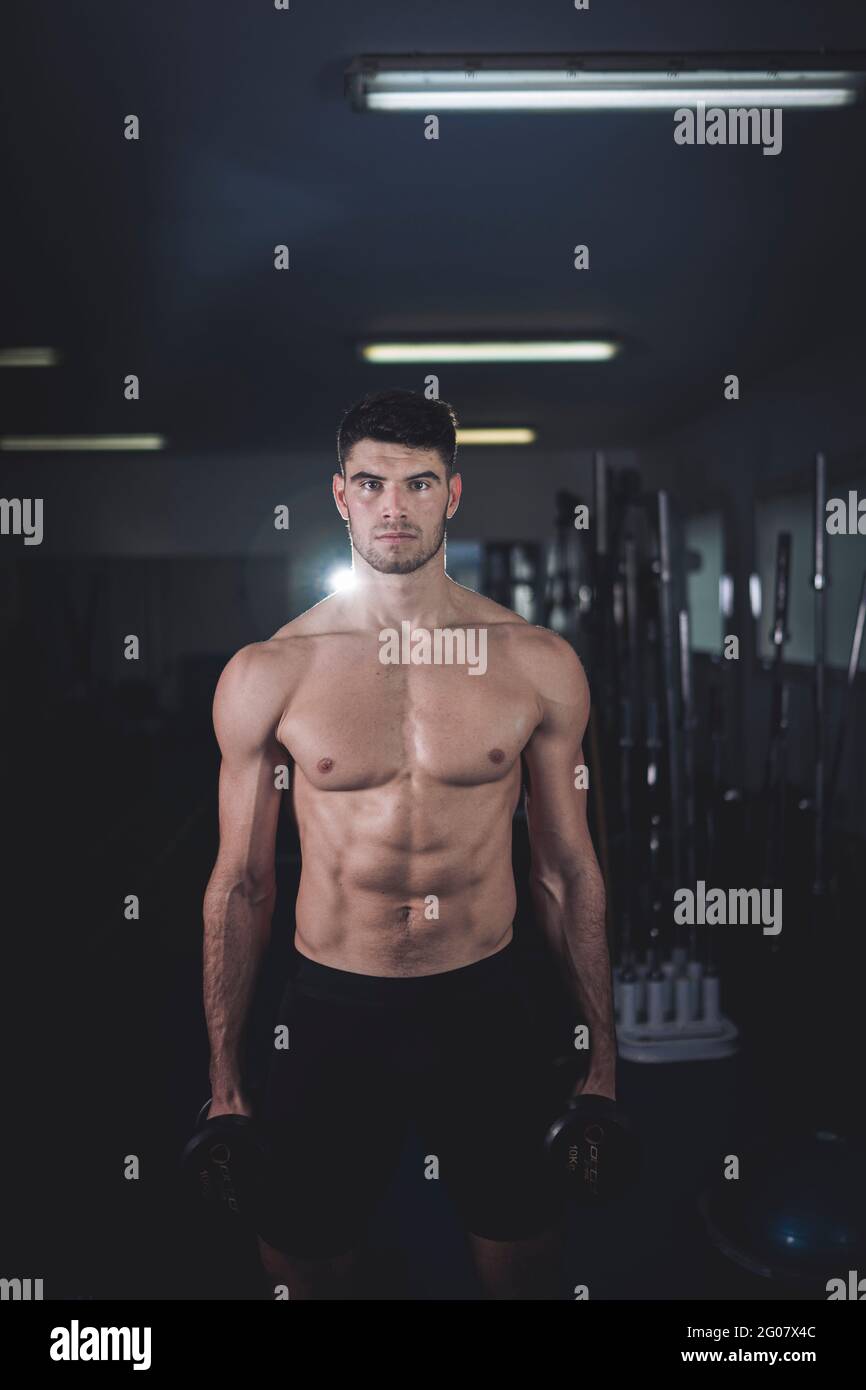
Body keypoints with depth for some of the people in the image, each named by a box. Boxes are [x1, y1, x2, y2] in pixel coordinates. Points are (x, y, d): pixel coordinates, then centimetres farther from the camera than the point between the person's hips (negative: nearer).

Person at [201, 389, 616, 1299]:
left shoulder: (539, 665, -4)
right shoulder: (267, 675, -5)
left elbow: (566, 870, 3)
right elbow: (240, 886, 2)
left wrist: (603, 1060, 5)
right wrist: (224, 1080, 4)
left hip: (489, 1008, 1)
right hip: (330, 1014, 0)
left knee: (527, 1268, 15)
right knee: (305, 1265, 15)